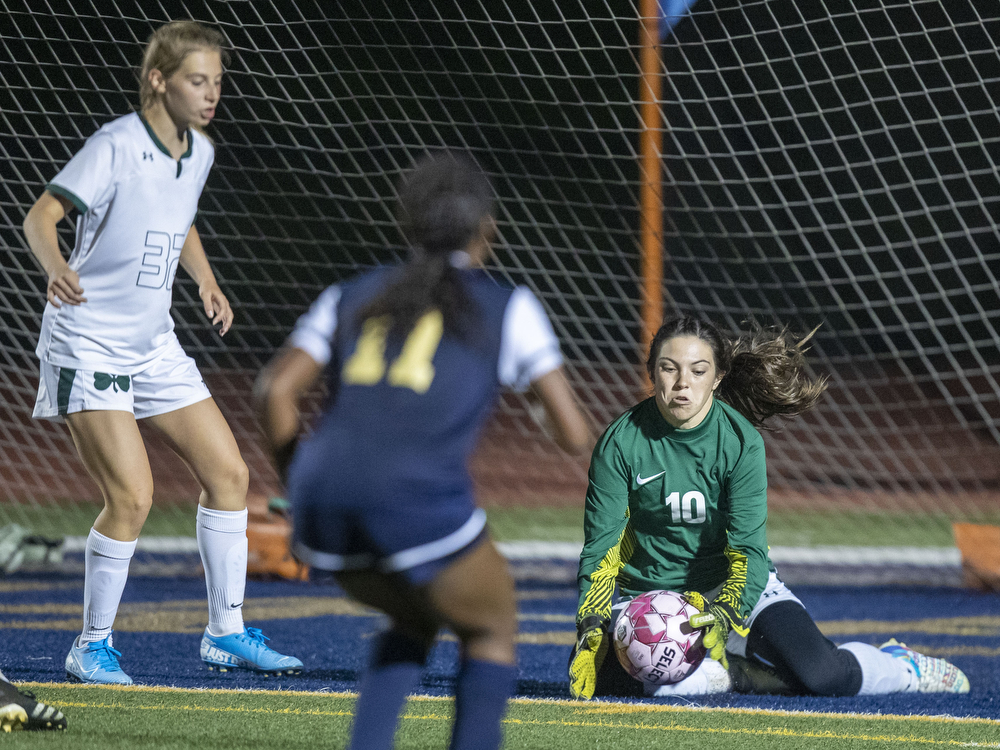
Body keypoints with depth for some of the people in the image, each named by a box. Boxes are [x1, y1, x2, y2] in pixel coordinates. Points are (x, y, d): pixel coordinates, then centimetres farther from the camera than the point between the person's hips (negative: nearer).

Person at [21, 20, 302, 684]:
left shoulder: (200, 153, 6)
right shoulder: (116, 146, -17)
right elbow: (40, 217, -21)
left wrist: (207, 281, 11)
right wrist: (56, 267, -41)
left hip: (154, 346, 8)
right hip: (88, 346, -8)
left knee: (230, 473, 5)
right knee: (133, 494, -16)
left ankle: (227, 633, 17)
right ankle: (93, 648, 1)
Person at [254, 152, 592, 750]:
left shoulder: (352, 296, 23)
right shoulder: (509, 308, 14)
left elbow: (276, 391, 10)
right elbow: (574, 434, 12)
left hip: (325, 504, 4)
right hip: (420, 501, -4)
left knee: (415, 618, 30)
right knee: (492, 631, 21)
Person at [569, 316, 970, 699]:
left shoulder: (741, 441, -13)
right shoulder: (621, 442, -11)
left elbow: (748, 549, -16)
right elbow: (601, 546, -10)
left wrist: (722, 617, -34)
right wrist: (592, 628, -24)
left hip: (736, 585, -1)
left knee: (822, 675, -24)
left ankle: (901, 665, 10)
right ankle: (741, 675, -15)